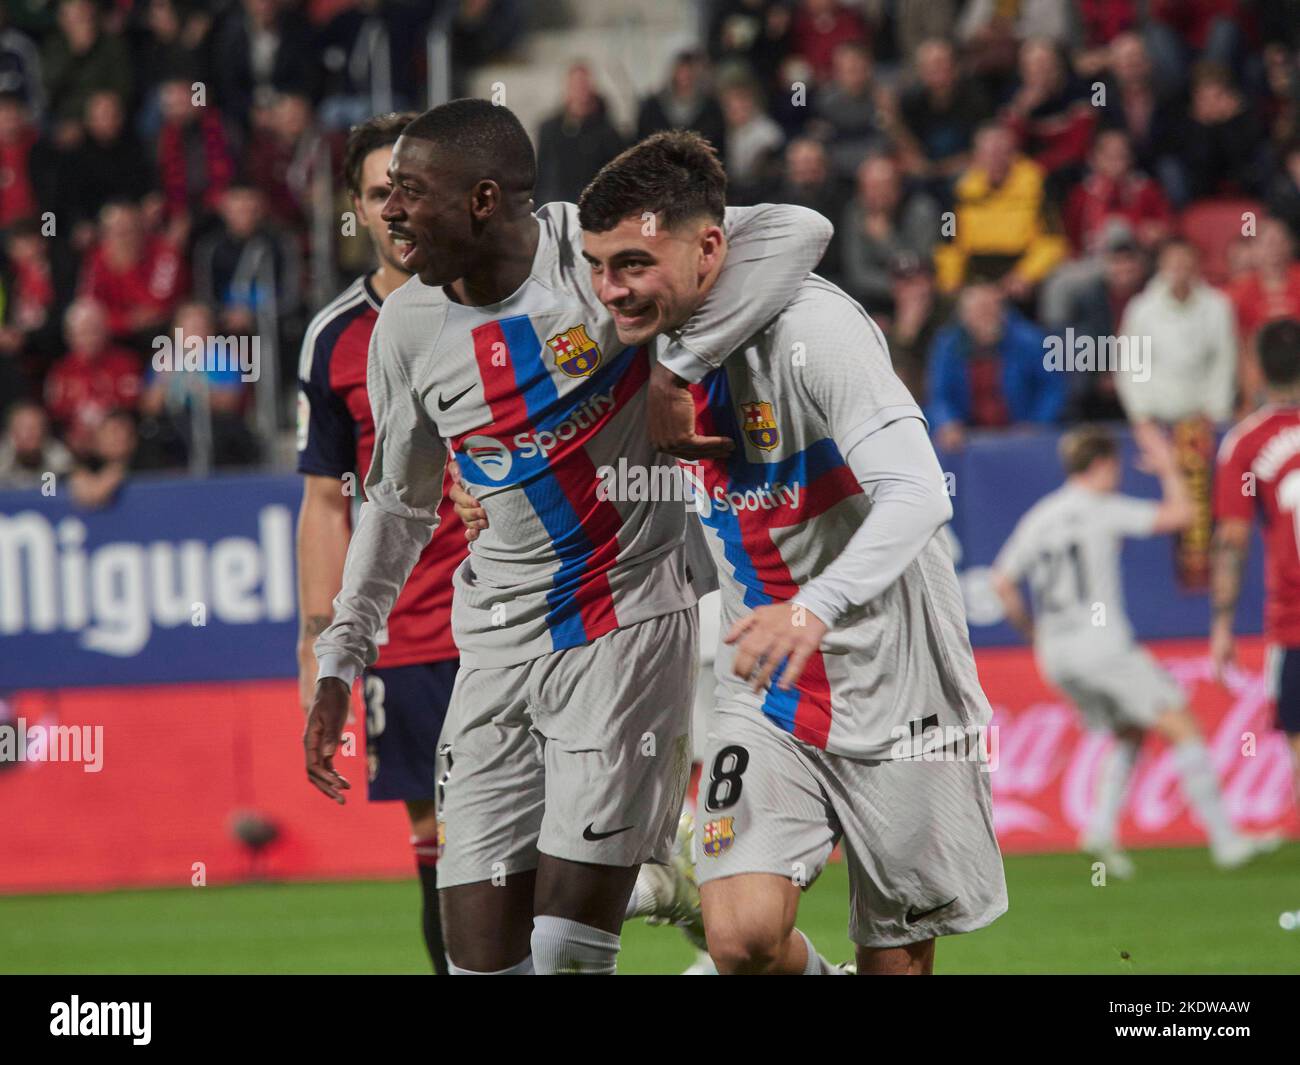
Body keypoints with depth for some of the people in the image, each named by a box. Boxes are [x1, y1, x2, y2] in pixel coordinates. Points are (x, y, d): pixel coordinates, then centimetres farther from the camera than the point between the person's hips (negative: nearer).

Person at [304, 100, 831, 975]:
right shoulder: (408, 326, 4)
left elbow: (798, 233, -17)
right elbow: (400, 503, 19)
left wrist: (681, 353, -24)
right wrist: (340, 660, 19)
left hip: (630, 626, -5)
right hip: (499, 641, 5)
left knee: (567, 946, -13)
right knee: (482, 957, -2)